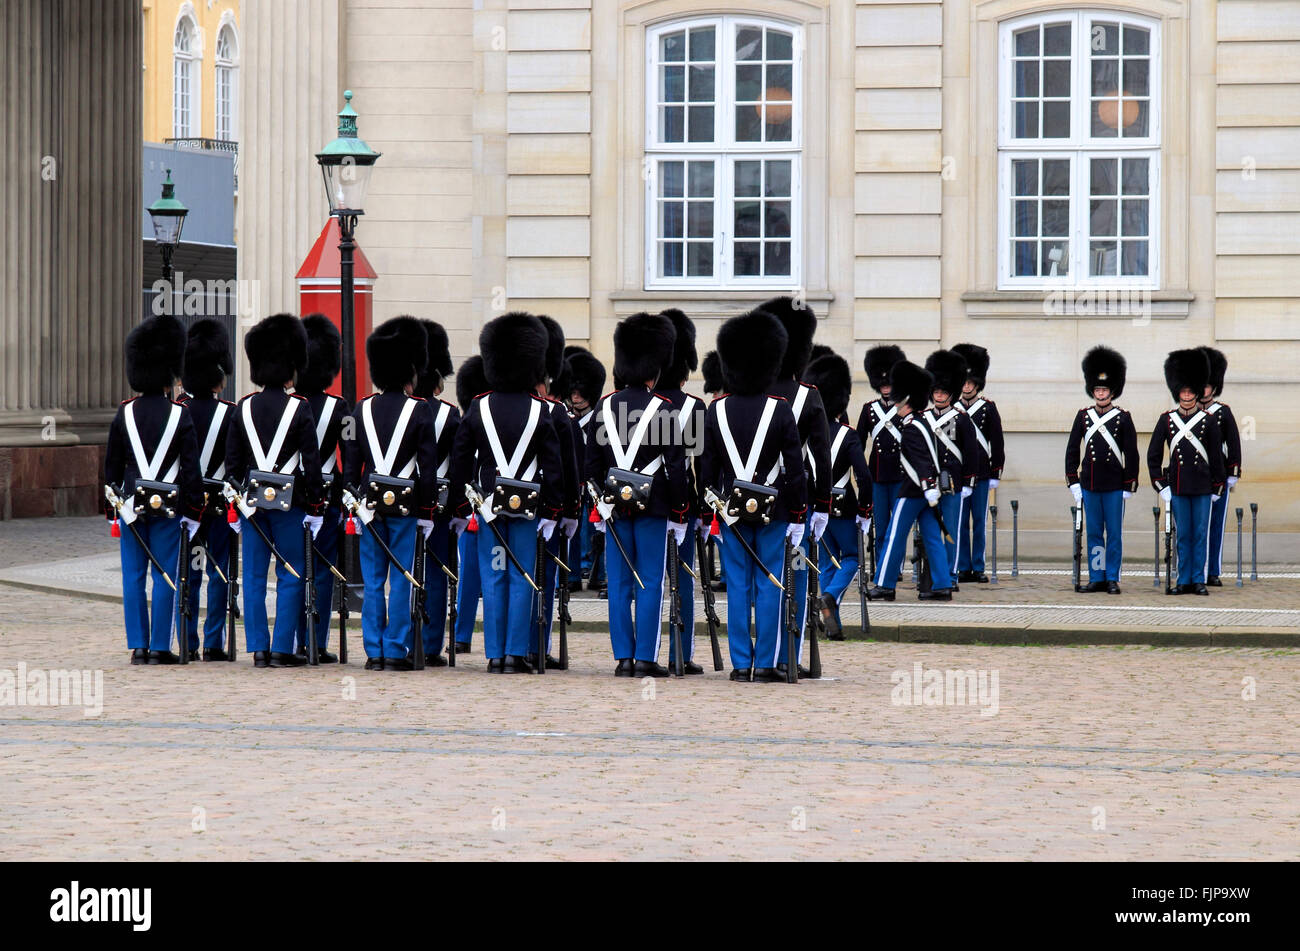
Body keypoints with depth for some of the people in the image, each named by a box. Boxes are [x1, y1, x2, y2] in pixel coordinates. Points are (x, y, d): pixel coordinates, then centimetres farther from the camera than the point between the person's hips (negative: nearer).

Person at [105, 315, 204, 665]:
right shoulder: (179, 416, -7)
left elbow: (111, 466, 5)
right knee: (165, 576, 2)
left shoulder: (125, 414, 1)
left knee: (134, 577, 7)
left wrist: (114, 509, 13)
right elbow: (191, 469, -7)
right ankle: (160, 647, 2)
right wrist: (193, 511, 0)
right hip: (169, 505, -2)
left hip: (132, 504, 2)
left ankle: (138, 646, 6)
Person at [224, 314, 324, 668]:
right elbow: (311, 462, -8)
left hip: (252, 501, 3)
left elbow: (232, 462, 5)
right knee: (290, 577, 3)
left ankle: (258, 649, 6)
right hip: (289, 503, -3)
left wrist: (235, 505, 12)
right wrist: (315, 507, -2)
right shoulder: (299, 408, -7)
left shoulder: (244, 408, 3)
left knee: (254, 578, 7)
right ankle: (283, 649, 0)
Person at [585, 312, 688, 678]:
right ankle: (646, 658, -1)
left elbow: (592, 463, 8)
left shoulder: (605, 407, 4)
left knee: (619, 585, 7)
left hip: (615, 506, 4)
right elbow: (675, 466, -8)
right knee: (650, 584, 0)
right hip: (653, 507, -4)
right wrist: (679, 514, -2)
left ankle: (623, 657, 6)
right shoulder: (662, 408, -8)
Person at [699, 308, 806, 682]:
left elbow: (707, 466, 3)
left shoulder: (717, 410, -1)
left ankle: (740, 664, 6)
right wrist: (798, 516, -2)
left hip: (731, 508, 2)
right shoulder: (780, 411, -8)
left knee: (737, 587, 6)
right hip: (773, 510, -2)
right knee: (769, 587, 2)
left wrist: (711, 505, 11)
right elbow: (794, 468, -8)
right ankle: (766, 664, 2)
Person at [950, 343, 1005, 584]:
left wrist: (995, 473, 0)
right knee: (960, 522, 3)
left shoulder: (988, 407, 3)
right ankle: (963, 568, 8)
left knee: (979, 521, 2)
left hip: (981, 473, -1)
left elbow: (997, 442, 4)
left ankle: (978, 568, 8)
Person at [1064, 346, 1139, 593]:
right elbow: (1072, 450, 9)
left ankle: (1112, 579, 5)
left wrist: (1129, 486, -3)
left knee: (1114, 534, 1)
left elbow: (1131, 454, 1)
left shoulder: (1123, 418, 0)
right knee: (1094, 533, 6)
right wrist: (1073, 482, 3)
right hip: (1089, 486, 2)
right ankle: (1097, 578, 11)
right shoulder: (1083, 416, 6)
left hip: (1115, 486, -2)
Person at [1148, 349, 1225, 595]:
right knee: (1183, 535, 4)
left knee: (1200, 535, 2)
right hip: (1178, 488, 1)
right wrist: (1161, 486, 1)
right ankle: (1184, 581, 9)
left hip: (1203, 488, -1)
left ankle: (1198, 580, 6)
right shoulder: (1166, 420, 4)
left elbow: (1216, 457, 5)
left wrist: (1216, 489, 3)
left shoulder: (1208, 421, 2)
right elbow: (1153, 455, 6)